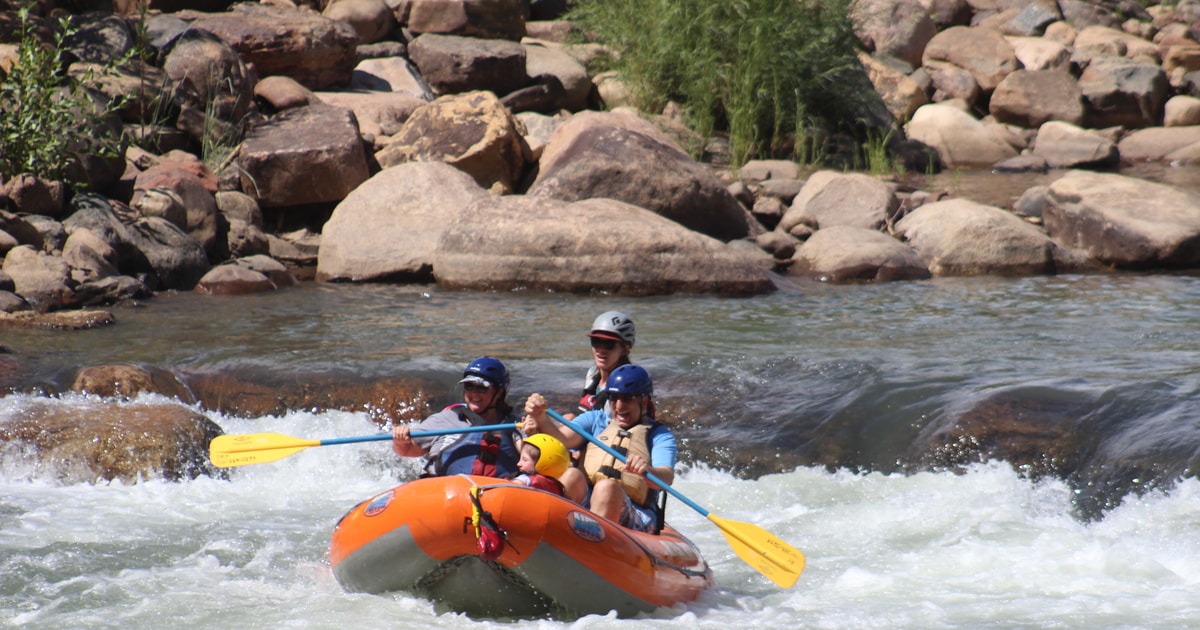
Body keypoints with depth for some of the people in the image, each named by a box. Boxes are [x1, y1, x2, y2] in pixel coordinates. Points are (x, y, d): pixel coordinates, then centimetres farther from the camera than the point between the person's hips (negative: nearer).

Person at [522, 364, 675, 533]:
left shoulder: (659, 435, 10)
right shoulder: (596, 420, 19)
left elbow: (666, 478, -10)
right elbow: (562, 440, -1)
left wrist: (647, 471, -35)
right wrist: (541, 418, -22)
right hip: (583, 504, 2)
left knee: (607, 487, -33)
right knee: (572, 475, -27)